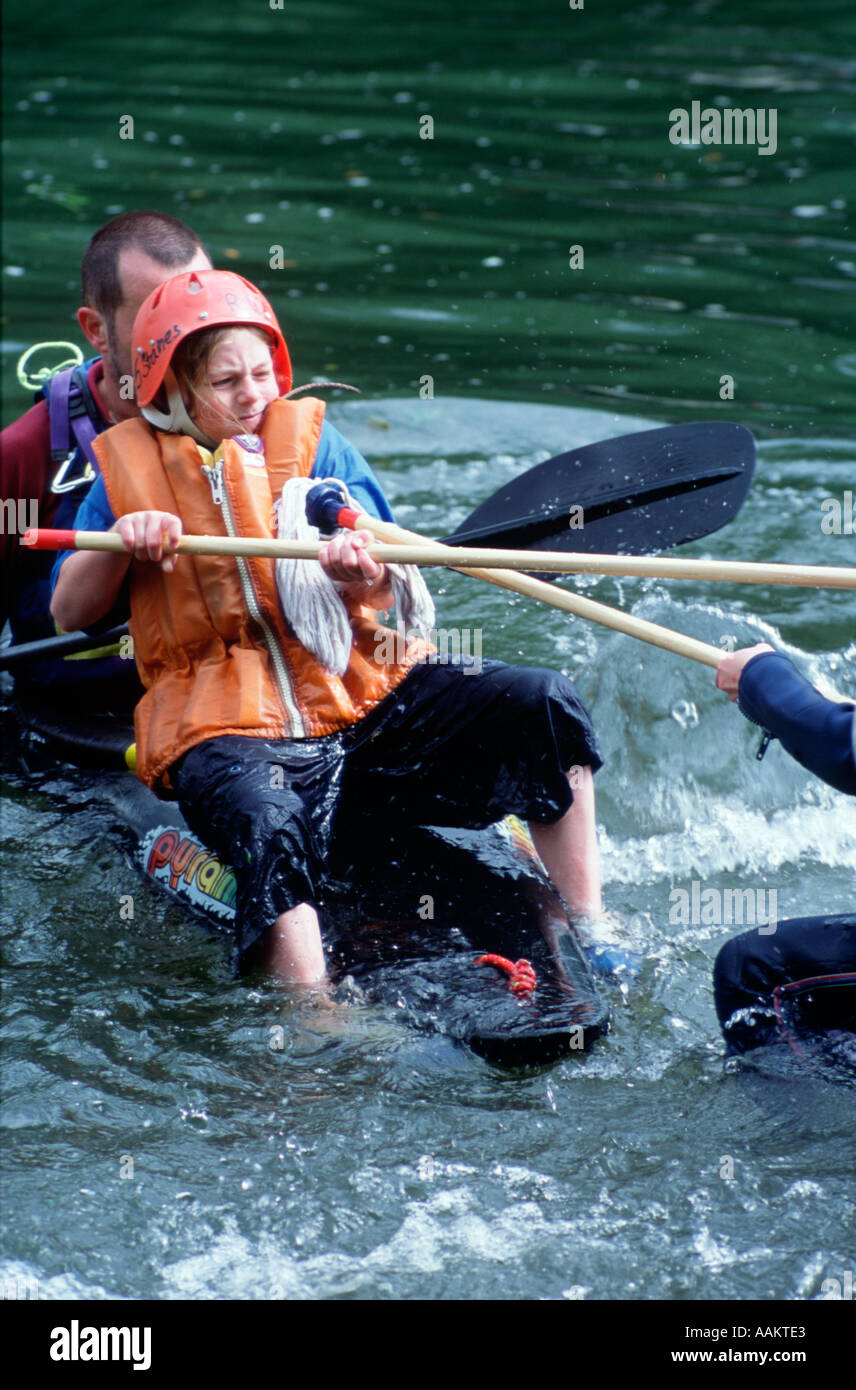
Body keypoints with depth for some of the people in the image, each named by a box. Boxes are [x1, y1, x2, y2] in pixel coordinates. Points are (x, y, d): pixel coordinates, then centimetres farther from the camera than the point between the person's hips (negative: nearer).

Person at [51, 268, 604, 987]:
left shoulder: (309, 437, 13)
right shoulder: (129, 464, 12)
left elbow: (385, 590, 2)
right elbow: (70, 613, 11)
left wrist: (364, 579, -23)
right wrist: (119, 540, -9)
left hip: (362, 692, 3)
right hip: (222, 729, -3)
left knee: (545, 704, -17)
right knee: (271, 825, -38)